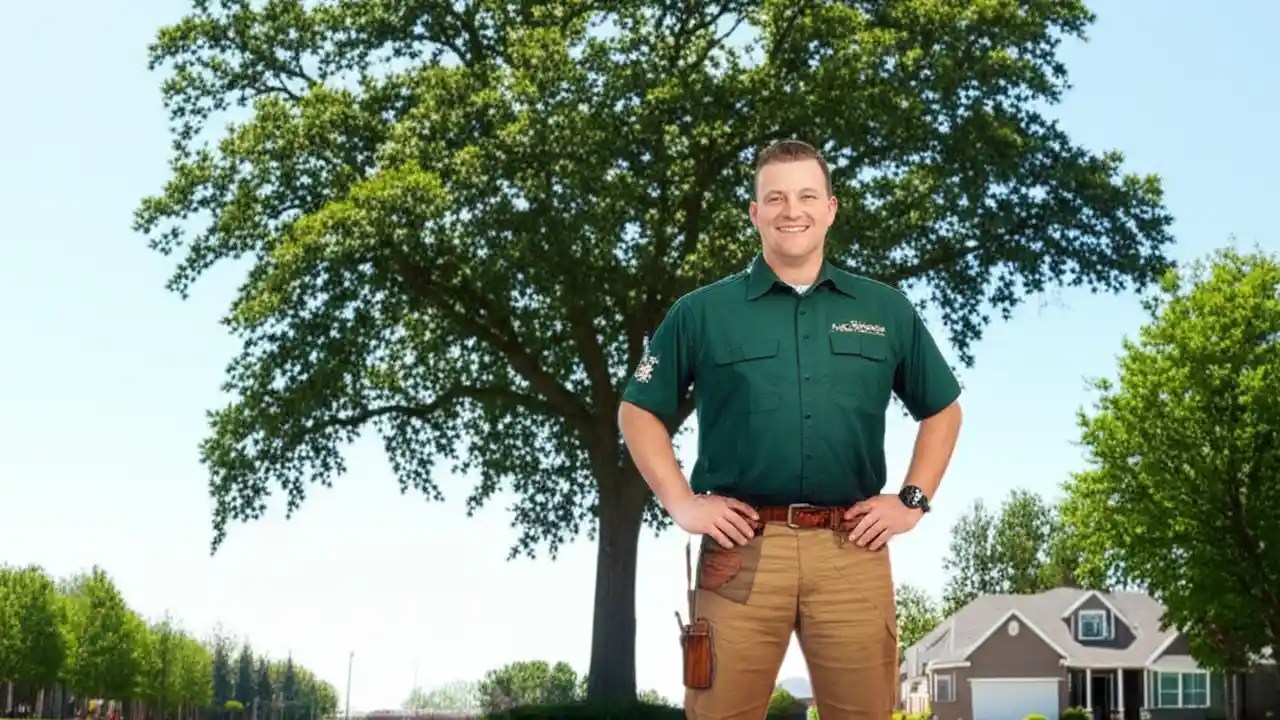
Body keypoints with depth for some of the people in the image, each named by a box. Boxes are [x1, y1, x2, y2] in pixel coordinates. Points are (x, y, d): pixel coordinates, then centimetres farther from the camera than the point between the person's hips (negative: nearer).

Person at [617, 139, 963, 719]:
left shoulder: (887, 311, 12)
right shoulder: (701, 313, 6)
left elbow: (942, 410, 21)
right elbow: (639, 411, 11)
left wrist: (913, 500, 9)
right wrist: (681, 504, 1)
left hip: (853, 550, 2)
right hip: (741, 546, -1)